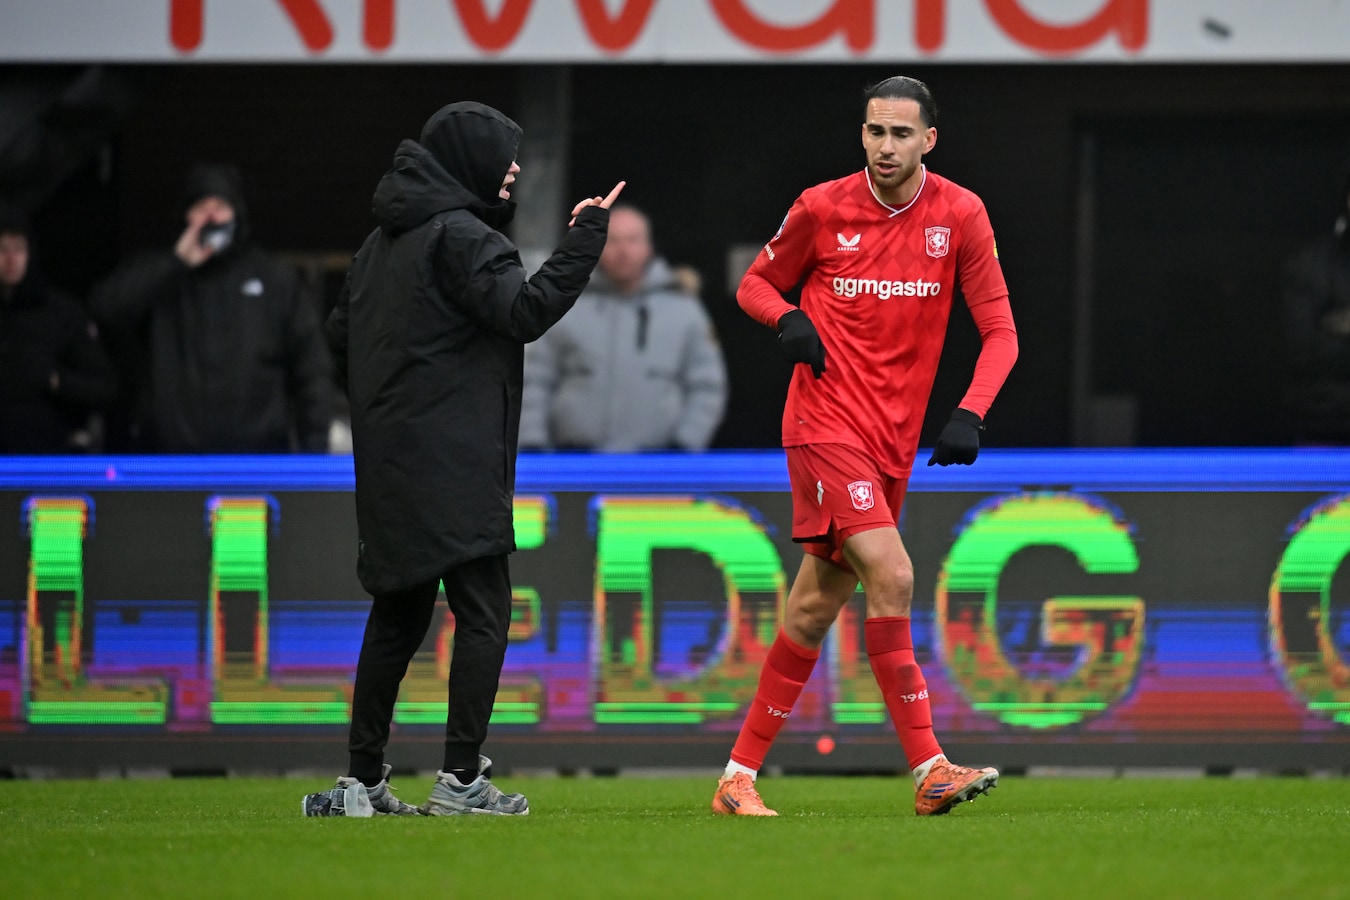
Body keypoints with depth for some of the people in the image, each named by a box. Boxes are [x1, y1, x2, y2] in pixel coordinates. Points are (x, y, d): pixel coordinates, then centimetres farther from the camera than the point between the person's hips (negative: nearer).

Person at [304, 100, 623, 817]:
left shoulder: (382, 242, 17)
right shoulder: (460, 236, -11)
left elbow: (340, 335, 20)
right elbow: (525, 312, -21)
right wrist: (585, 242, -18)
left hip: (389, 463, 9)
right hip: (454, 463, -9)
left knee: (398, 615, 13)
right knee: (482, 612, -6)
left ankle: (361, 782, 12)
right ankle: (461, 779, -11)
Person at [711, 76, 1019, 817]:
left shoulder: (960, 215, 0)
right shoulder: (822, 209, -4)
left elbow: (999, 331, 1)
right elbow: (756, 283, 12)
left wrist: (969, 415, -14)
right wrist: (787, 319, -12)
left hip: (894, 437, 4)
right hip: (826, 423, -4)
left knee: (818, 603, 7)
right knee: (890, 574, -20)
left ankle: (739, 775, 17)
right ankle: (928, 768, -18)